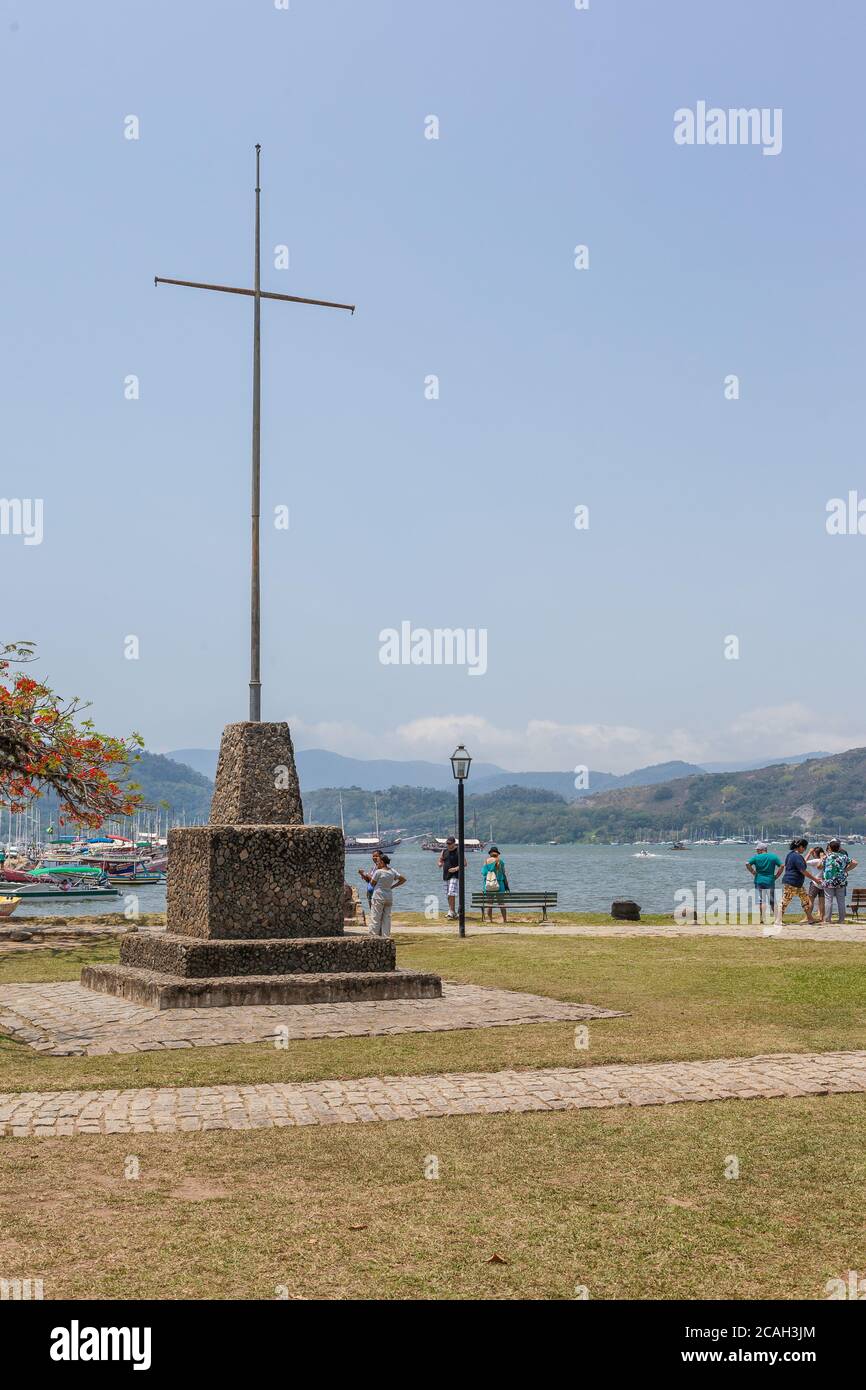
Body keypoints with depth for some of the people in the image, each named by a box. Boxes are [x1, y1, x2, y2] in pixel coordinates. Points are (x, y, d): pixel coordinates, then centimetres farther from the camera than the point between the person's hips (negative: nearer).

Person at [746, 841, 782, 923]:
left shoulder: (756, 857, -2)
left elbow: (748, 864, -13)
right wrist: (776, 876, 1)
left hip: (759, 881, -1)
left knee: (760, 901, 5)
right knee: (772, 901, 9)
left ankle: (761, 918, 2)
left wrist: (754, 873, -3)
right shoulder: (774, 857, 2)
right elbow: (781, 866, -5)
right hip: (770, 881, 1)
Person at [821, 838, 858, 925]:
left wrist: (822, 858, 18)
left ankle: (827, 920, 0)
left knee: (828, 901, 0)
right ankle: (841, 920, 12)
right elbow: (854, 863, 3)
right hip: (841, 882, 3)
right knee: (841, 901, 8)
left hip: (829, 882, -3)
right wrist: (846, 870, 10)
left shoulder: (826, 856, -5)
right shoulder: (843, 856, 4)